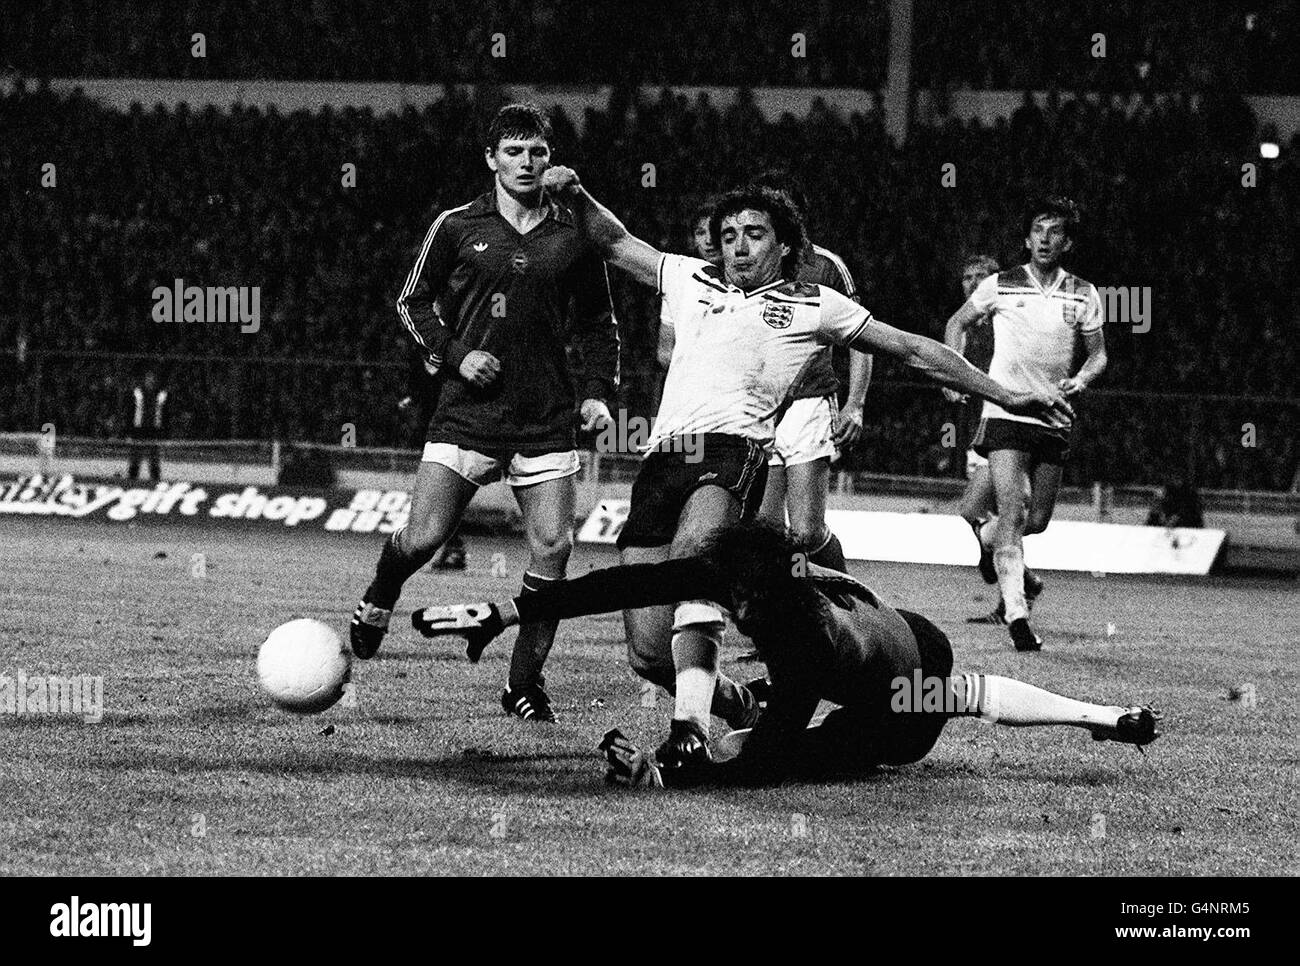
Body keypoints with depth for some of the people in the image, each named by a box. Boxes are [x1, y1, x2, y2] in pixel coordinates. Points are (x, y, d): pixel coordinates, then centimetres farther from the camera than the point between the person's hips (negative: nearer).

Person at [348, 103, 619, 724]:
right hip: (466, 412, -2)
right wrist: (453, 354, -5)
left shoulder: (573, 237, 8)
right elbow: (412, 301, 11)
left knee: (553, 548, -8)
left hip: (545, 421, 2)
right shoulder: (457, 228, 3)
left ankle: (525, 684, 5)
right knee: (423, 537, -10)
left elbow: (598, 323, 18)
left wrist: (599, 391, 5)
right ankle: (377, 601, 26)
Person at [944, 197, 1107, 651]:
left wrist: (1080, 380, -8)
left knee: (1036, 521, 9)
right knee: (1014, 512, -17)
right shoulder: (999, 287, 2)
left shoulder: (1083, 295, 7)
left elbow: (1098, 352, 13)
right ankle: (1016, 614, -22)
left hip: (1054, 421, 4)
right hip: (1005, 414, -3)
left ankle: (983, 539, 43)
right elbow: (956, 323, 16)